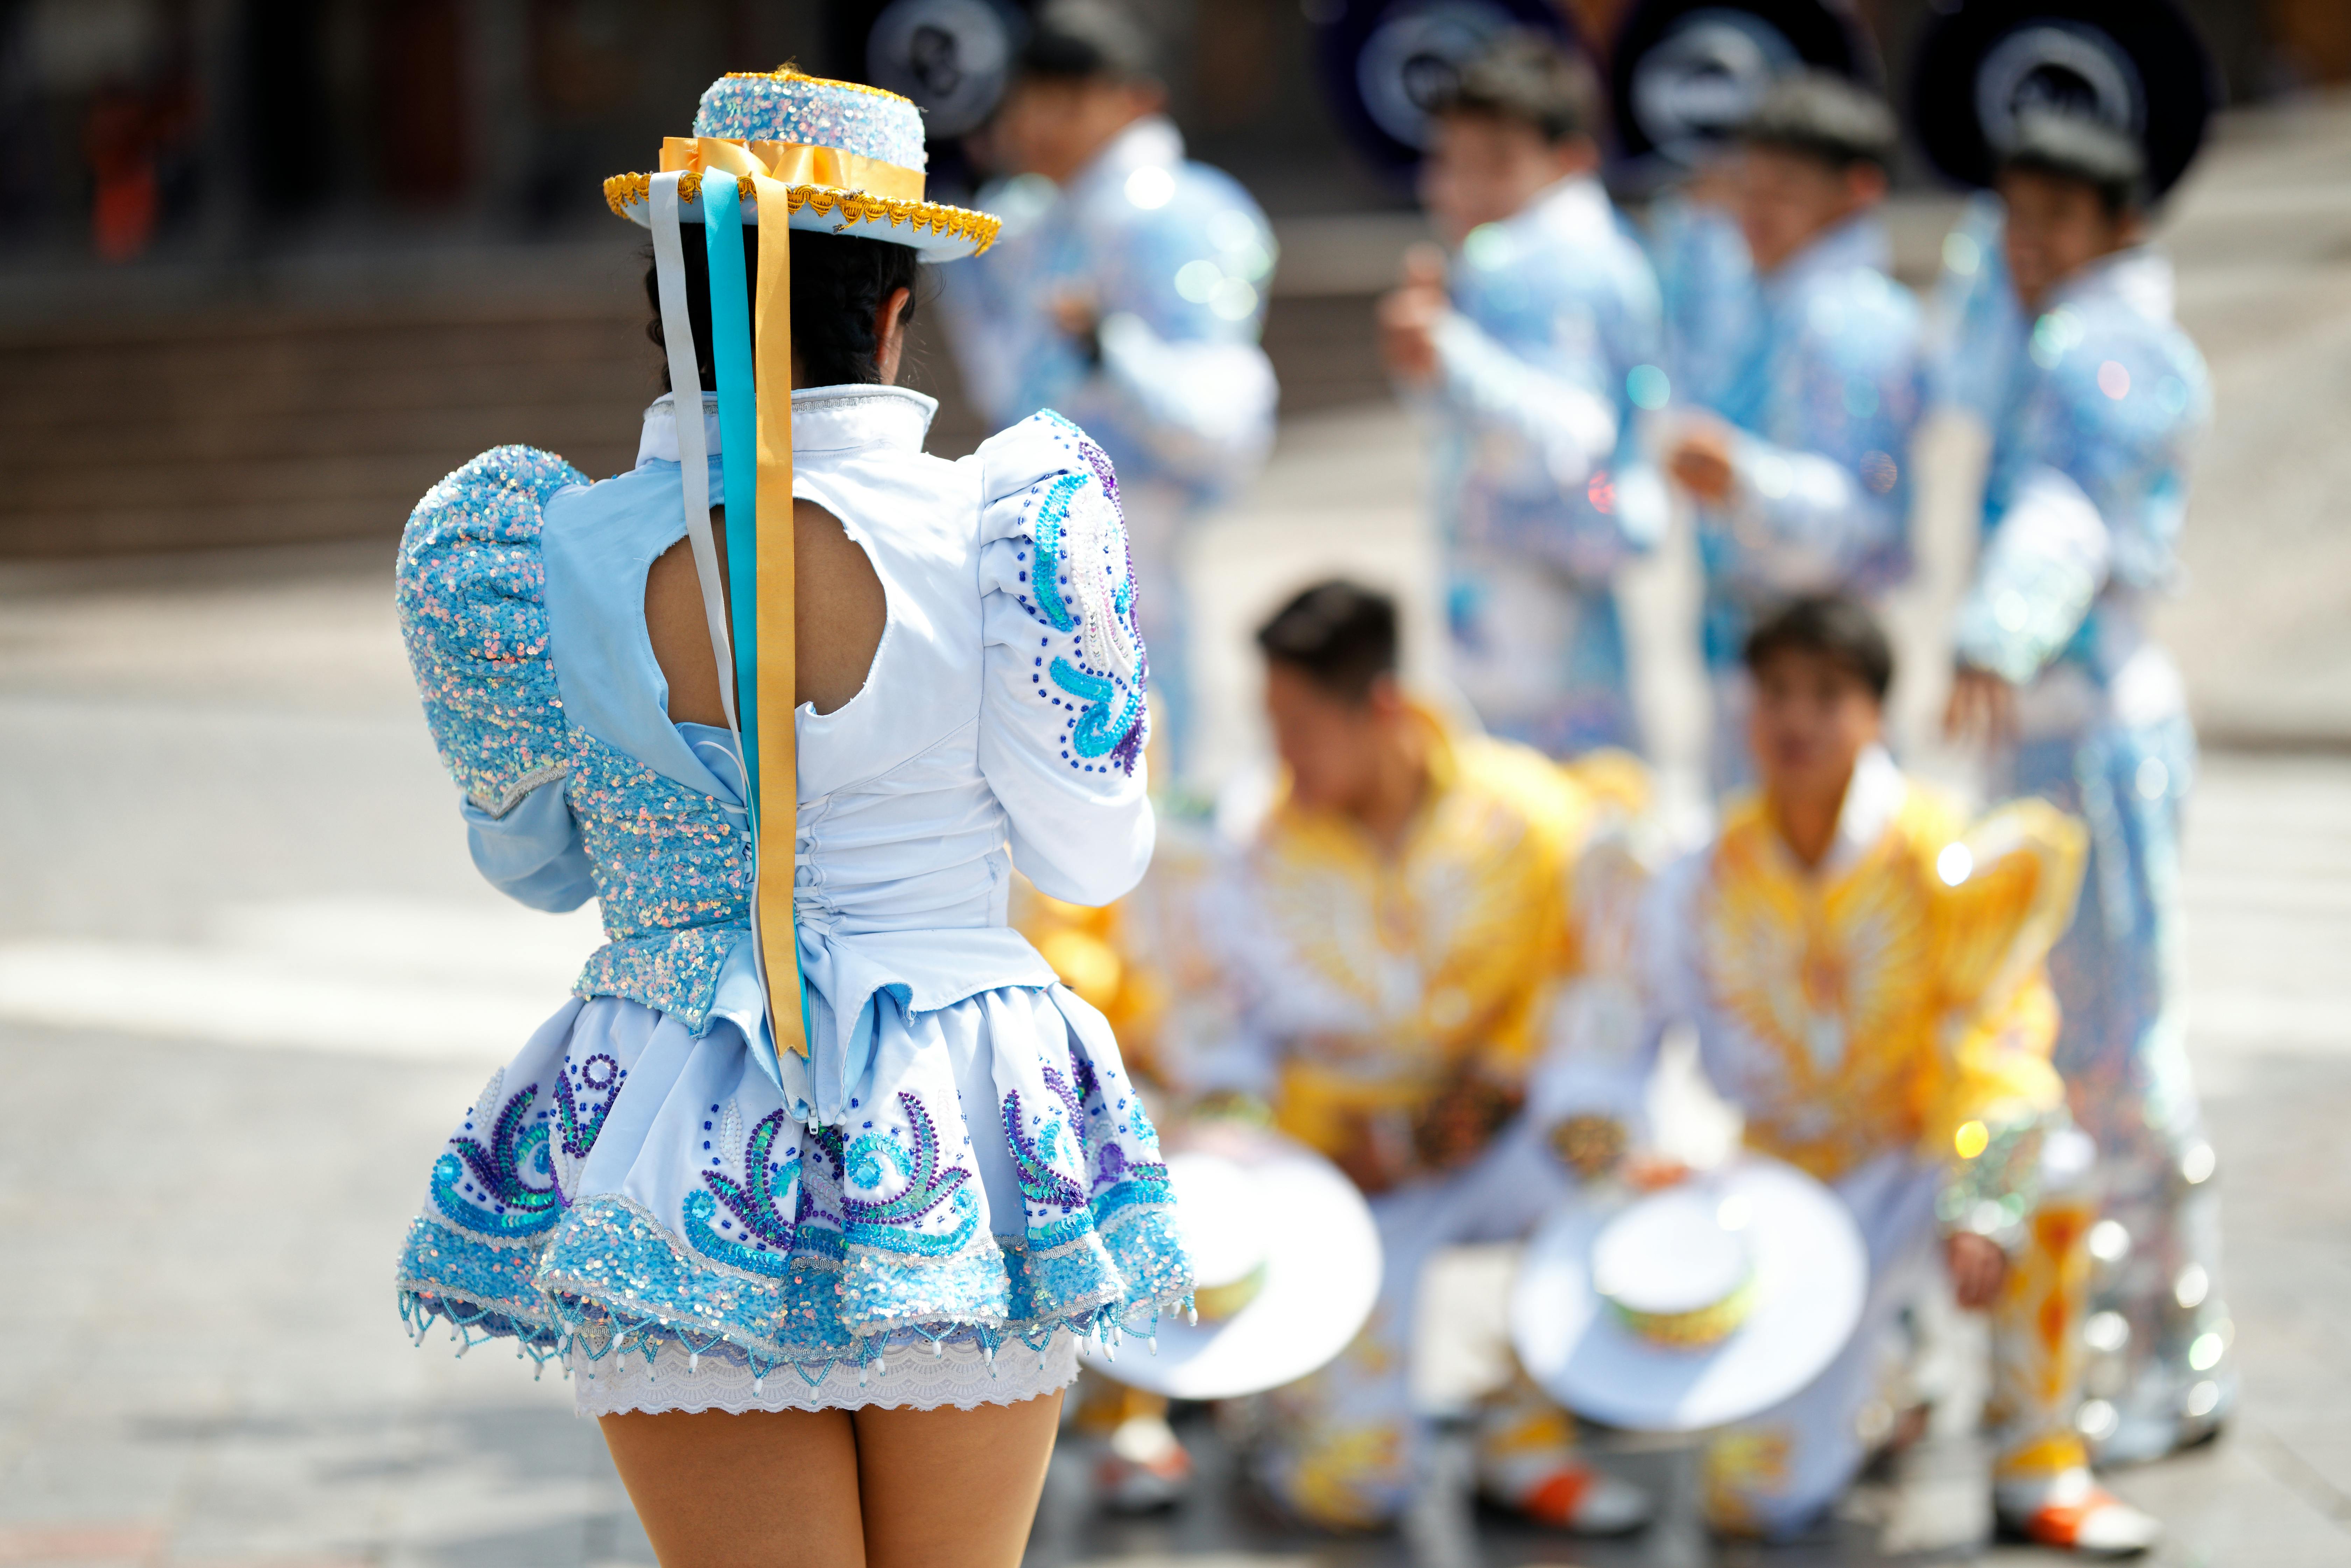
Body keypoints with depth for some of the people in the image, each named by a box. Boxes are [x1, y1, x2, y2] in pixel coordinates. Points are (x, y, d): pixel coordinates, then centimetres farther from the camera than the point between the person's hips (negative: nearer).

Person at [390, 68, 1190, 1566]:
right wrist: (1110, 668, 15)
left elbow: (535, 863, 8)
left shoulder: (567, 558, -7)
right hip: (958, 1158, 0)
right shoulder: (997, 526, -11)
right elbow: (1090, 855, -1)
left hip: (678, 1170, 0)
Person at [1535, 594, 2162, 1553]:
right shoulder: (1706, 886, -5)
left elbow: (1995, 1046, -16)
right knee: (1754, 1495, -15)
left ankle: (2039, 1470, -16)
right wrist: (1591, 1116, -27)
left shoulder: (1943, 863, -12)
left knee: (2053, 1161, -38)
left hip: (1917, 1177, -1)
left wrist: (1981, 1211, -29)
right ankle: (1866, 1388, 24)